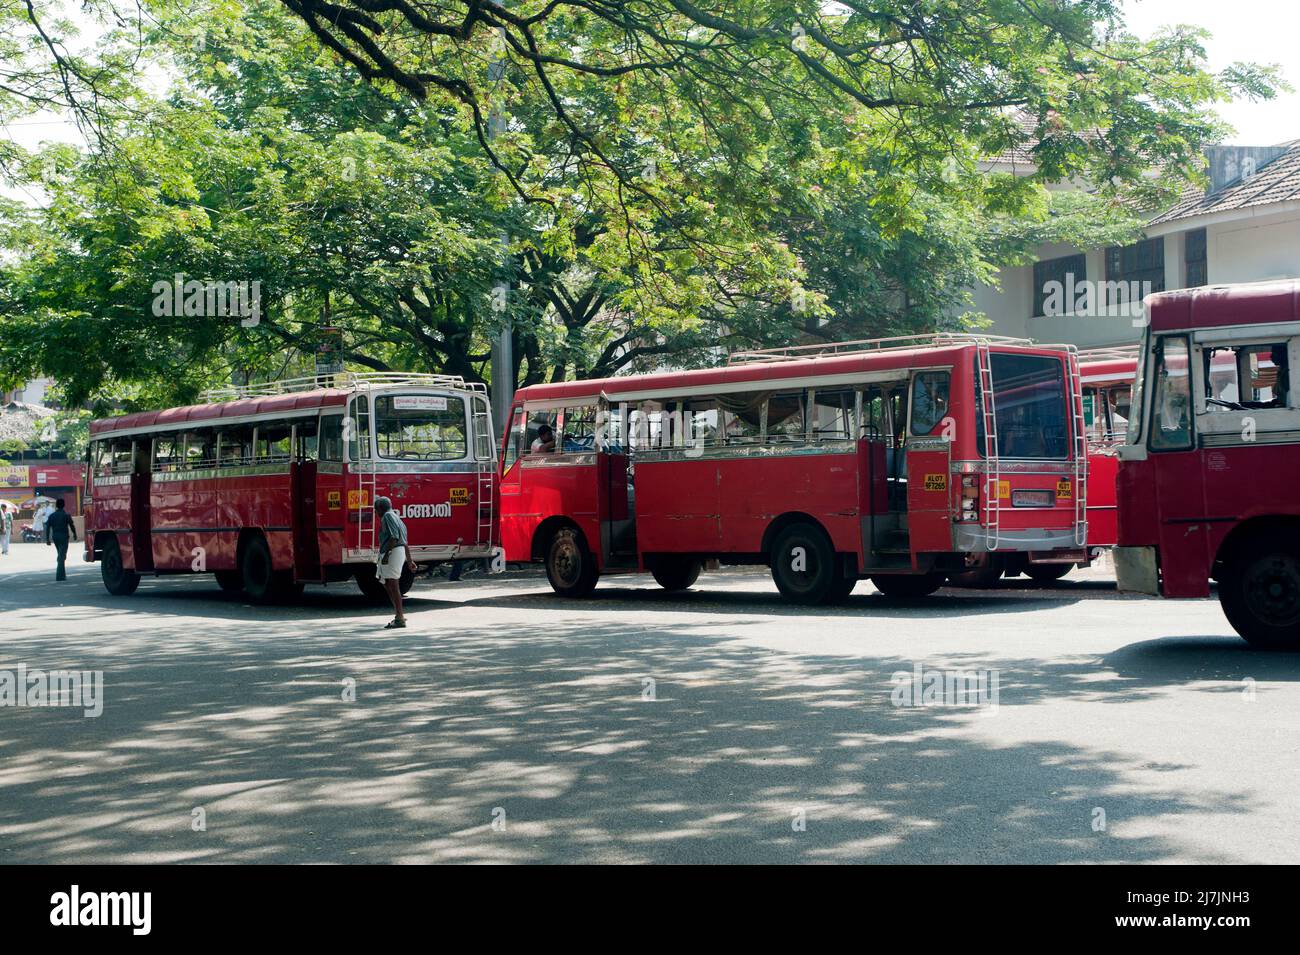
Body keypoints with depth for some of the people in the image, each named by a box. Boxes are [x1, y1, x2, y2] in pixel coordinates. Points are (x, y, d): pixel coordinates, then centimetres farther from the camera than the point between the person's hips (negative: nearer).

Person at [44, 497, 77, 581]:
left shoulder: (51, 516, 5)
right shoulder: (66, 515, -7)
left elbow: (47, 528, 2)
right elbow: (72, 526, -4)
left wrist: (47, 539, 5)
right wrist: (74, 535, 12)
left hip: (55, 537, 5)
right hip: (63, 536, -5)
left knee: (61, 555, 19)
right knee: (62, 556, -5)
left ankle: (63, 574, 22)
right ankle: (60, 576, -12)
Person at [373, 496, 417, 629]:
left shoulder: (388, 516, -6)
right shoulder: (396, 518, 25)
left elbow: (394, 537, -20)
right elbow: (405, 542, 25)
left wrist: (387, 553, -24)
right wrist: (410, 560, 25)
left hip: (394, 552, -10)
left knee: (393, 584, -11)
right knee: (387, 585, 17)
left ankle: (400, 619, -13)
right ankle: (399, 615, 21)